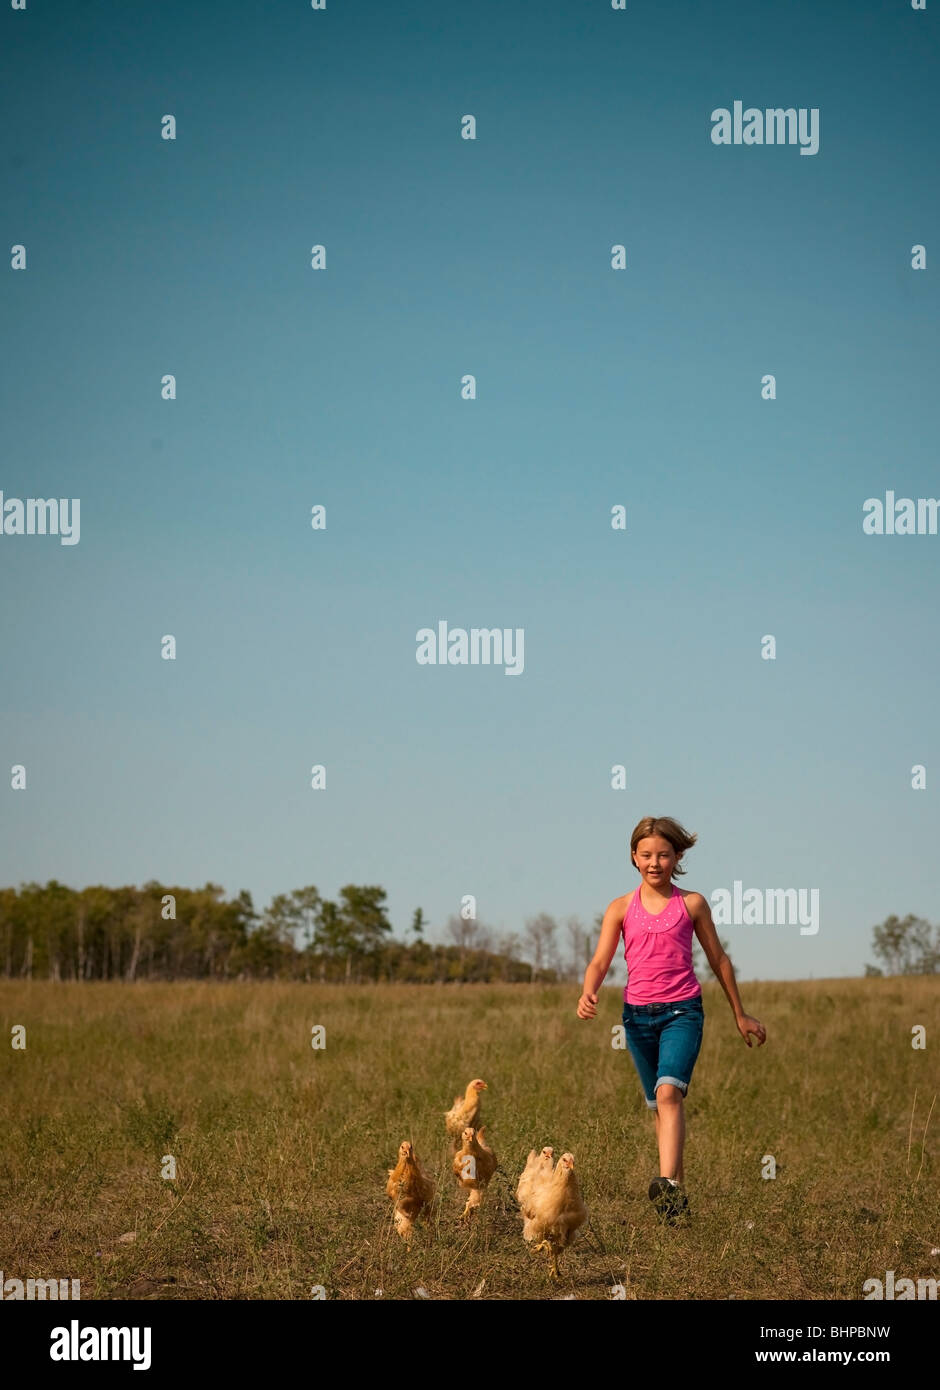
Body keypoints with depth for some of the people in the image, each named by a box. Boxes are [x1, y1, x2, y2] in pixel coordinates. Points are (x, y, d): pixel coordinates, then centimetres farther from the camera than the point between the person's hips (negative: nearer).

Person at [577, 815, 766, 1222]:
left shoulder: (692, 904, 3)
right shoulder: (621, 908, 5)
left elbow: (718, 959, 12)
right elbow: (600, 962, -1)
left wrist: (740, 1014, 18)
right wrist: (588, 993, -24)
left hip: (682, 1010, -3)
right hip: (638, 1014, 3)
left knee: (669, 1092, -24)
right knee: (660, 1105, 12)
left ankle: (667, 1183, -35)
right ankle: (677, 1194, 24)